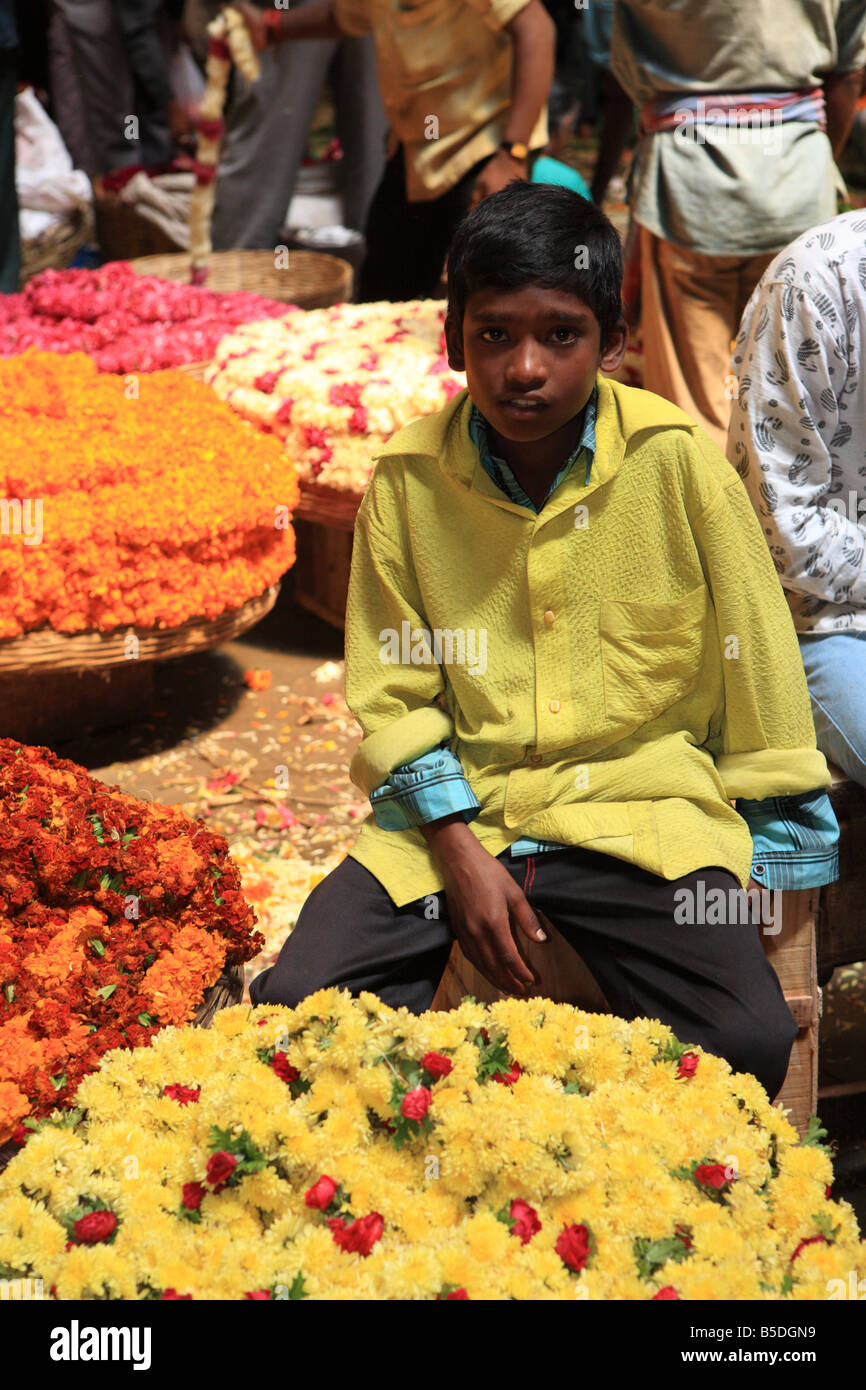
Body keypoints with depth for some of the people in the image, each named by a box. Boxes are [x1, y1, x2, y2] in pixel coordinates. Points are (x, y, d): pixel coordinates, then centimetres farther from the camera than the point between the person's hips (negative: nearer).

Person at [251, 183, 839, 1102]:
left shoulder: (678, 459, -6)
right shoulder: (407, 476, -2)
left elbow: (752, 654, 3)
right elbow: (392, 691, 3)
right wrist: (458, 851, -8)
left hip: (638, 803, -1)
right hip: (450, 808, 2)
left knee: (747, 1043, -23)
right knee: (293, 1009, -18)